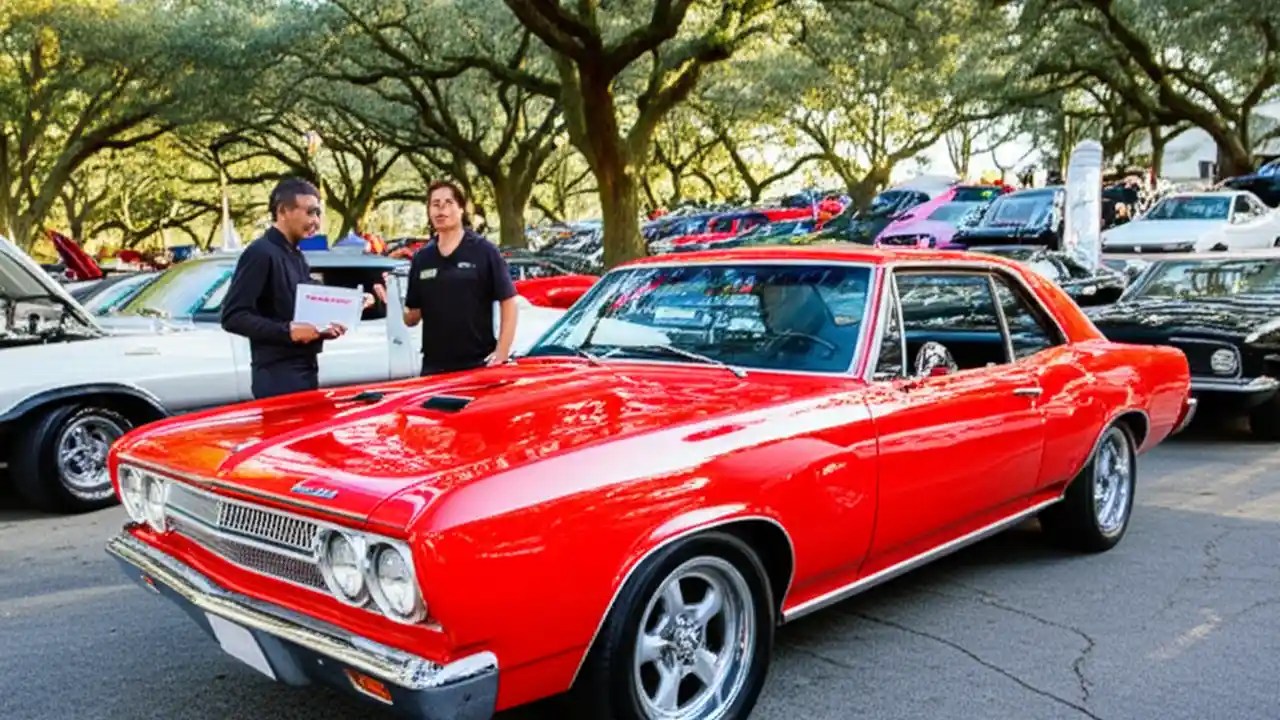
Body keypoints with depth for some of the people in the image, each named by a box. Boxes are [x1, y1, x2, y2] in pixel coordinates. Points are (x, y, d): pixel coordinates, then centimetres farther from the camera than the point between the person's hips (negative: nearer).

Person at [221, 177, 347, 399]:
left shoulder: (297, 256, 17)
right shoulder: (260, 253, -11)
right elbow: (233, 317, -18)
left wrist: (323, 328, 5)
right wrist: (287, 331, -24)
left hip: (305, 370, 9)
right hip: (278, 375, -9)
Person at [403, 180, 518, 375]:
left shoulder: (484, 251, -3)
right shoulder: (421, 259, 11)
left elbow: (508, 303, -5)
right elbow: (412, 317, 14)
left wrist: (501, 354, -12)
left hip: (479, 365, -4)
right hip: (434, 368, 4)